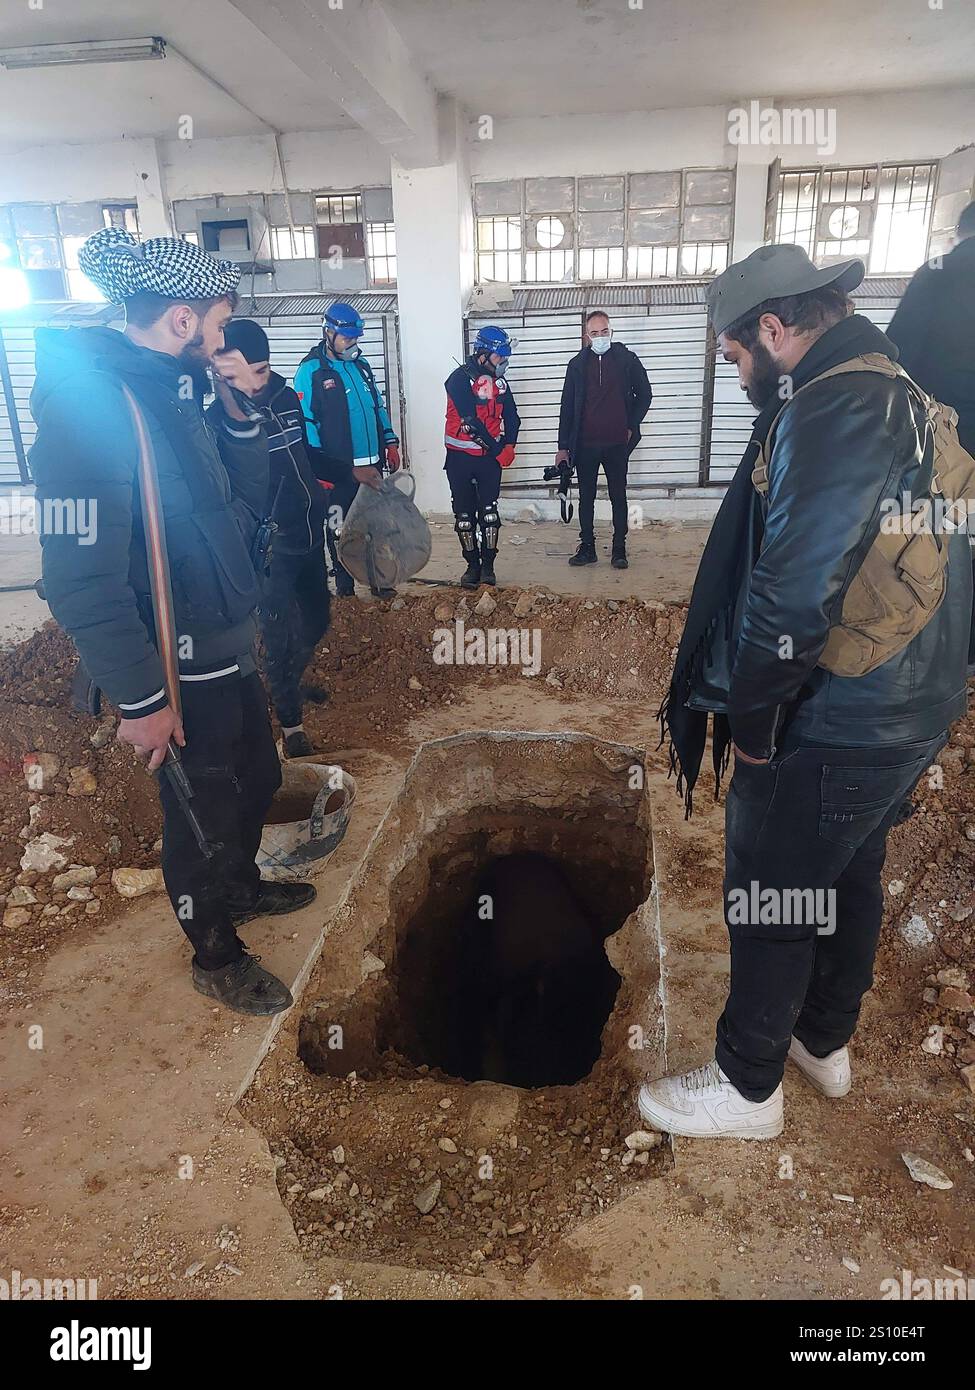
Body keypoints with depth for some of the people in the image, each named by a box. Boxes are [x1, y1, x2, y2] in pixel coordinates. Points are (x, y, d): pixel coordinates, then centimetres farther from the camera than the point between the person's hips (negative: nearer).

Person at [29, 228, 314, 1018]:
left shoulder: (175, 388, 7)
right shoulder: (90, 399, -21)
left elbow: (246, 500, 12)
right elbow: (82, 576, -25)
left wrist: (238, 409, -2)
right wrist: (140, 698, -21)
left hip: (230, 643, 9)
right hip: (179, 664, -9)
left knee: (258, 777, 24)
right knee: (203, 810, 9)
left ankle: (242, 888, 50)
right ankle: (217, 957, 33)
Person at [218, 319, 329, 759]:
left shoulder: (285, 396, 4)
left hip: (309, 535, 7)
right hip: (271, 546, -7)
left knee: (316, 621, 19)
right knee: (282, 636, -2)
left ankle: (290, 683, 45)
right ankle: (290, 722, 14)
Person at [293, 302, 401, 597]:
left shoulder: (360, 365, 11)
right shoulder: (310, 372, -8)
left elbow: (379, 405, 19)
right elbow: (304, 424, -11)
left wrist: (390, 443, 12)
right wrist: (320, 467, -15)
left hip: (371, 464, 6)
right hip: (338, 469, -6)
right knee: (340, 529, 4)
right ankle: (345, 589, 15)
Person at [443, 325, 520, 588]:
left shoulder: (499, 382, 6)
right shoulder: (460, 378, -13)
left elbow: (511, 416, 11)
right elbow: (469, 420, -19)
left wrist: (509, 445, -6)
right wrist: (496, 447, -15)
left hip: (490, 457, 4)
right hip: (460, 457, -4)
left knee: (489, 512, 0)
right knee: (464, 514, 3)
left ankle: (488, 565, 7)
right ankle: (472, 565, 13)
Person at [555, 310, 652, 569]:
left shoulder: (627, 359, 1)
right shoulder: (578, 364, 4)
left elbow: (645, 395, 10)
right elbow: (567, 407, 4)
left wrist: (631, 427, 1)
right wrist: (563, 446, 1)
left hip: (617, 444, -1)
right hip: (585, 445, 1)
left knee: (618, 496, 6)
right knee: (586, 497, 7)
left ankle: (619, 549, 13)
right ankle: (587, 547, 17)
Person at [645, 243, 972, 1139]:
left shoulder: (836, 405, -21)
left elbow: (794, 589, -29)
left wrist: (751, 719, -15)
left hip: (832, 728, -9)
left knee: (769, 901, 7)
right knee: (849, 880, 23)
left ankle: (747, 1088, 28)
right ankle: (825, 1043, 45)